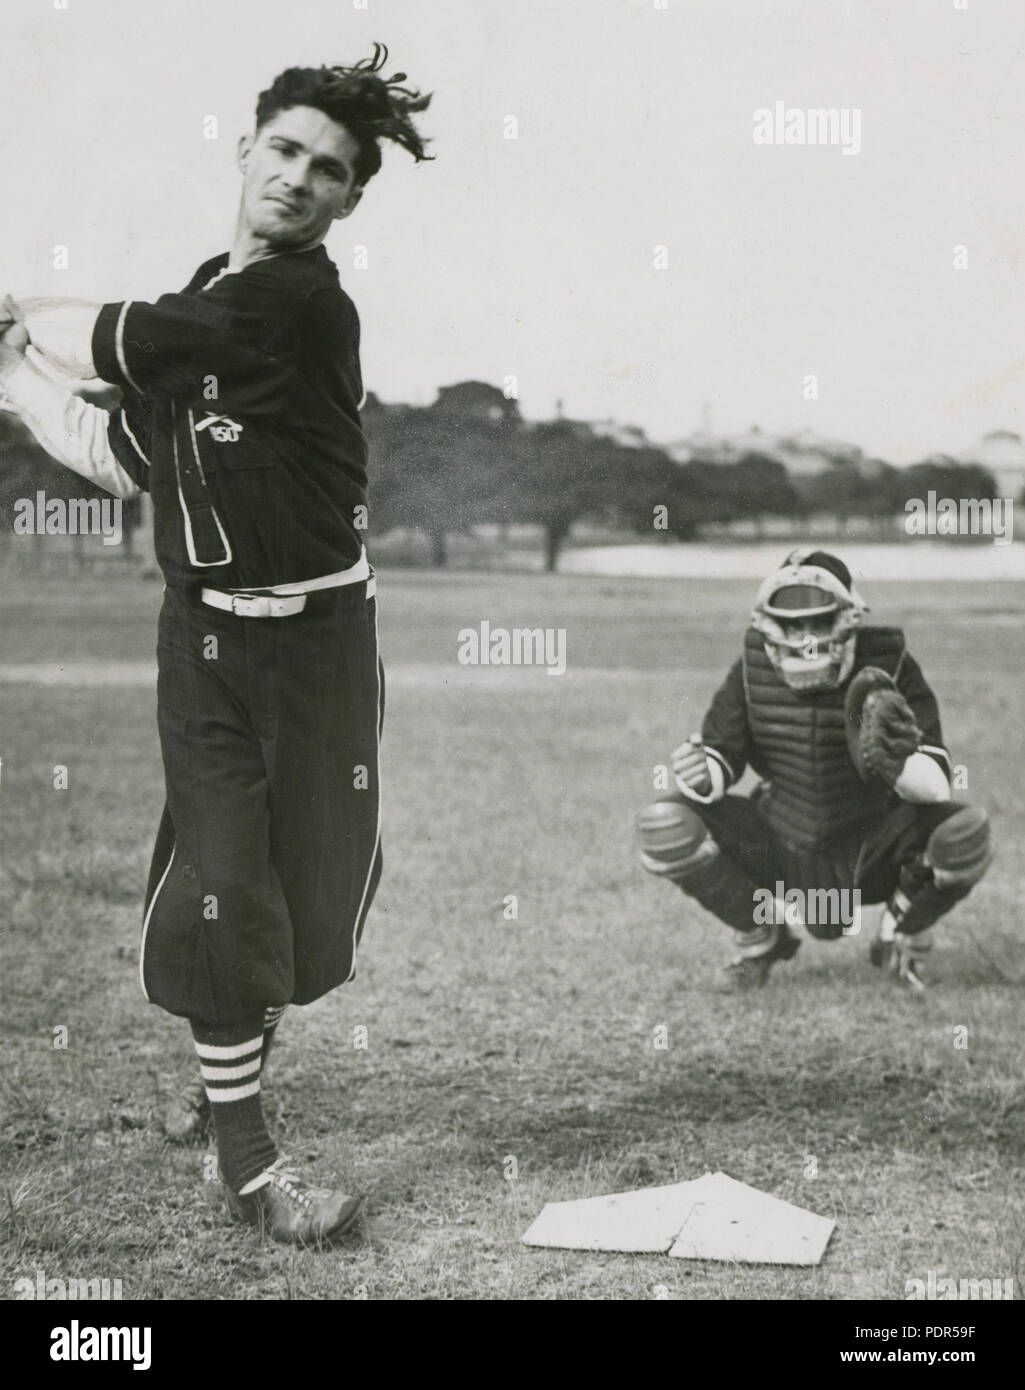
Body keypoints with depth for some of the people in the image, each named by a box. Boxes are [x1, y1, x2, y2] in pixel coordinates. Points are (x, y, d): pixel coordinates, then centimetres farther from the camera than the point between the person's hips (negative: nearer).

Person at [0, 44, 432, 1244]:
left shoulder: (302, 306, -16)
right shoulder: (199, 308, 7)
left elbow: (108, 342, -14)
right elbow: (121, 458, 12)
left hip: (314, 638, -4)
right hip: (206, 635, 4)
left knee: (312, 884, 7)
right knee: (220, 887, -3)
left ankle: (233, 1061, 37)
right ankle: (246, 1164, 7)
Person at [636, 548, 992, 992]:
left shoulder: (890, 668, -15)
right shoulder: (753, 670, -9)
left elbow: (937, 787, -17)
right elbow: (722, 754, -3)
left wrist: (900, 762, -40)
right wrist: (702, 777, -29)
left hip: (870, 857, -1)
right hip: (779, 852, 2)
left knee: (964, 834, -30)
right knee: (665, 826, -21)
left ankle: (901, 937, 5)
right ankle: (761, 938, 7)